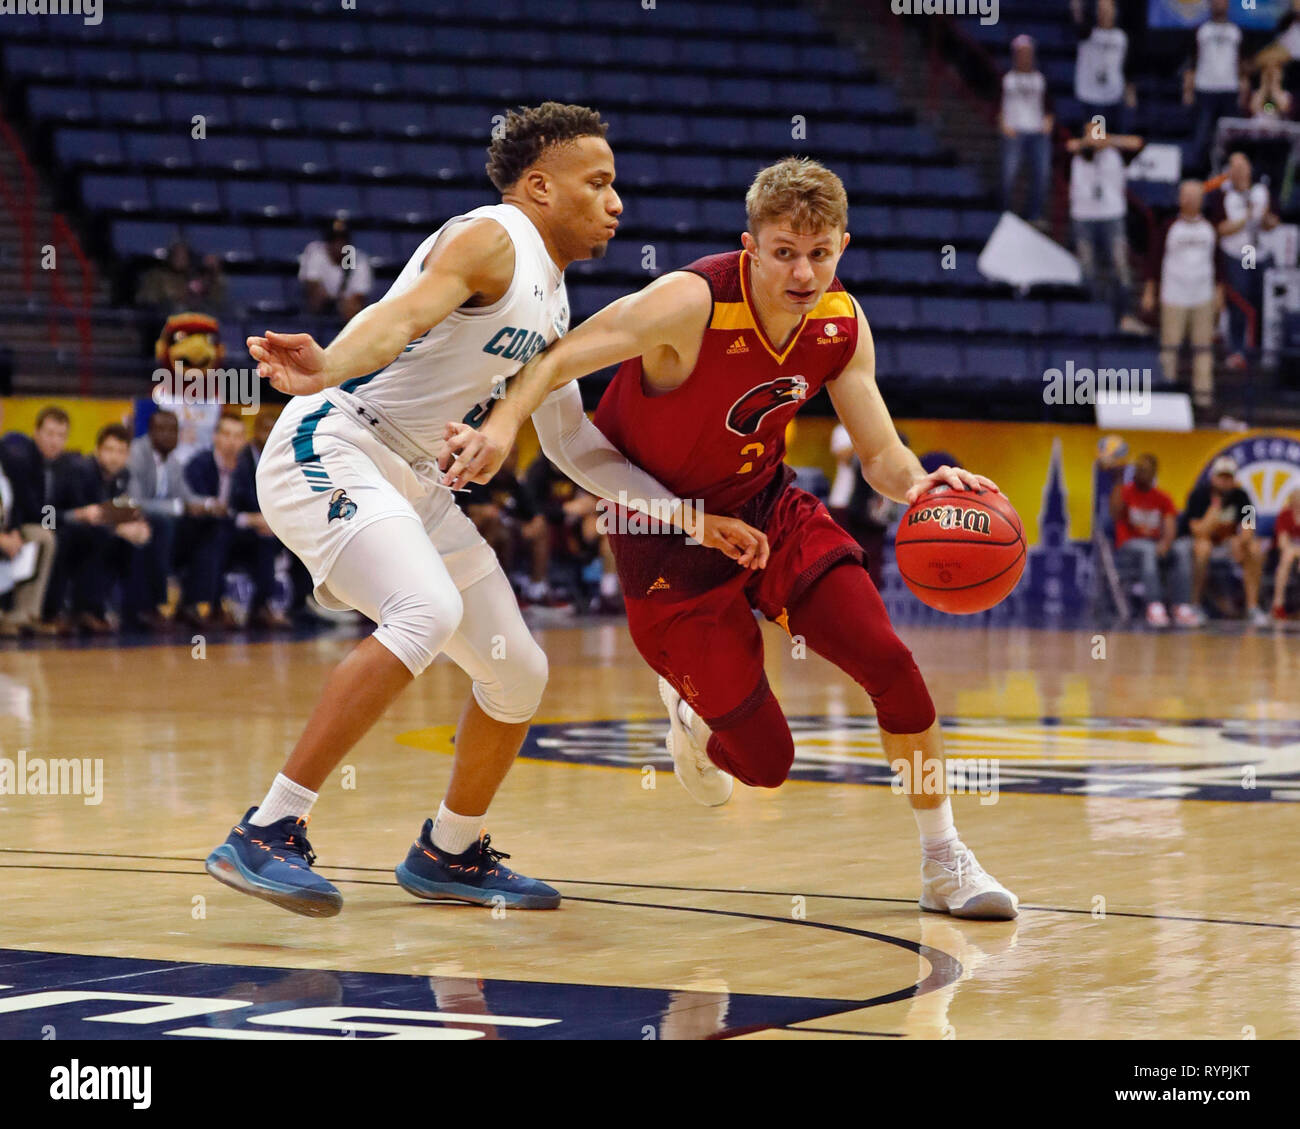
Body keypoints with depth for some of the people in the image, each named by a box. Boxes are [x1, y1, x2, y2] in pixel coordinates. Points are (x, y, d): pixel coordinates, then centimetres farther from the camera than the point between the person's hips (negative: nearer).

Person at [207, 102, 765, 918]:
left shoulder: (551, 304, 18)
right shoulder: (492, 240, -10)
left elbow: (571, 443, 24)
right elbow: (404, 313, -29)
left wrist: (694, 515, 18)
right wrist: (327, 367, -50)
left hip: (414, 483, 10)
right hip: (330, 449, -10)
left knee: (518, 674, 12)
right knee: (428, 613, -33)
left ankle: (450, 853, 35)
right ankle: (266, 835, -32)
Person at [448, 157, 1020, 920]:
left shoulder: (843, 326, -9)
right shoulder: (694, 303, -27)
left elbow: (881, 454, -3)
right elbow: (561, 357, -25)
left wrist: (920, 483, -26)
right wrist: (502, 427, -44)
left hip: (766, 507, 5)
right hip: (667, 535, -5)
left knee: (888, 661, -14)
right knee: (766, 759, -6)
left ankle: (945, 862, 6)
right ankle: (693, 715, 33)